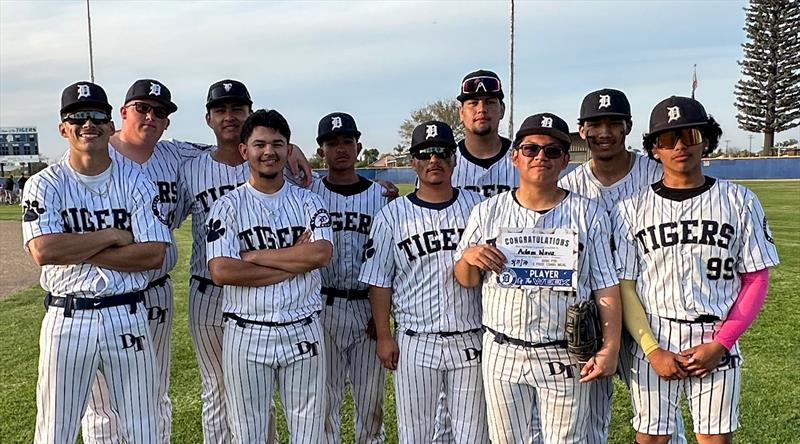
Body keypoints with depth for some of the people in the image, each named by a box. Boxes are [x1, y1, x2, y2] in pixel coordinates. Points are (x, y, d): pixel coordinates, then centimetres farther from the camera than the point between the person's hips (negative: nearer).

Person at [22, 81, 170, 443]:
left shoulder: (136, 183, 1)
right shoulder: (44, 185, -1)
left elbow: (154, 255, -9)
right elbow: (43, 251, -16)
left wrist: (75, 251, -12)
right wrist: (113, 235, -12)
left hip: (128, 316, 1)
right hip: (67, 318, -1)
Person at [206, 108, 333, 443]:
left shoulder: (309, 202, 4)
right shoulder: (228, 206, -1)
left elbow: (321, 254, -14)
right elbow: (221, 272, -15)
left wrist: (255, 256, -13)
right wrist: (296, 260, -13)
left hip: (304, 332, 2)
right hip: (246, 336, -1)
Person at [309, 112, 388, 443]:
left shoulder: (381, 196, 5)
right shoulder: (307, 193, 2)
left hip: (368, 308, 1)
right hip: (321, 307, -1)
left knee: (370, 399, 11)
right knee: (323, 397, 10)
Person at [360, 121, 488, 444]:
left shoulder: (478, 207, 3)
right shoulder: (392, 215, 0)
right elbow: (379, 281, 2)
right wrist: (384, 336, -2)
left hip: (471, 339, 1)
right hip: (414, 341, -1)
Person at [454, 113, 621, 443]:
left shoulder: (588, 214, 0)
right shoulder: (488, 212, 3)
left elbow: (605, 288, -1)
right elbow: (466, 280, 10)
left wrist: (610, 347, -9)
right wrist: (468, 256, -12)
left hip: (565, 356, -1)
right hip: (502, 353, 2)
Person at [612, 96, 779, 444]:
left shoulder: (739, 201, 2)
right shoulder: (631, 209, 0)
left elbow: (756, 279, 2)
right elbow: (623, 285, 0)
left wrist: (720, 344, -7)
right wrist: (653, 350, -10)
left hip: (718, 343, 1)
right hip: (652, 344, 0)